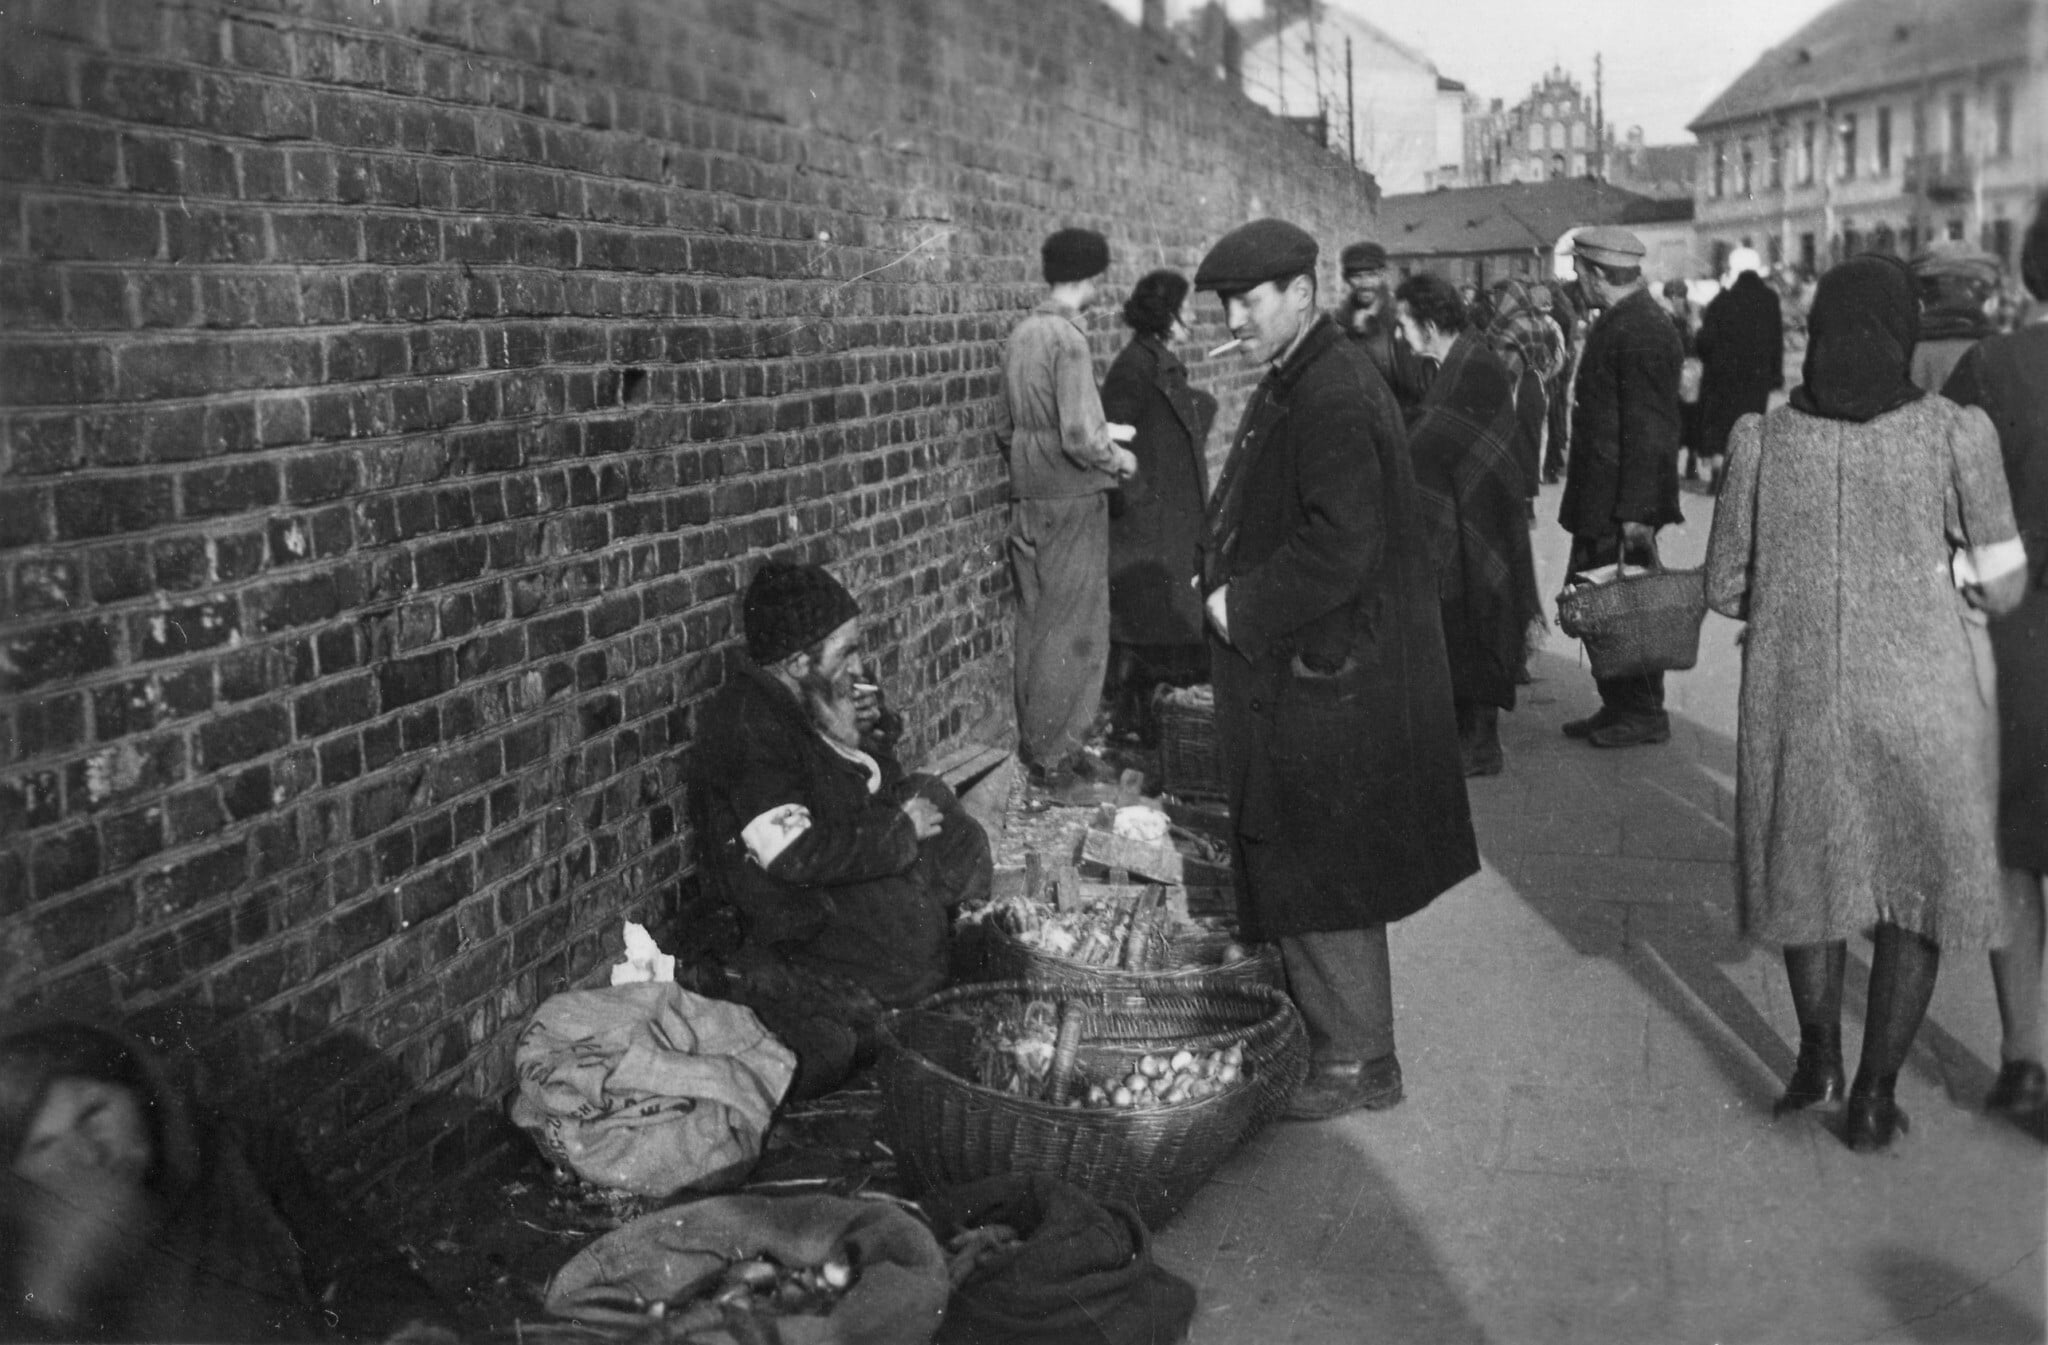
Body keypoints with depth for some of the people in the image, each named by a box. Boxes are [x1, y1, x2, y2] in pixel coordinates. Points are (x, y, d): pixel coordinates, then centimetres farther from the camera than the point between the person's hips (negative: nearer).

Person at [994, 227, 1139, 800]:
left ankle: (1037, 743, 24)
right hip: (1071, 501, -8)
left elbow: (1004, 424, 16)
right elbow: (1082, 437, -22)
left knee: (1036, 625, 15)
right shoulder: (1068, 339, -17)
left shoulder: (1021, 335, 8)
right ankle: (1053, 758, 5)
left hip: (1028, 497, 9)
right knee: (1074, 634, -1)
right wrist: (1118, 459, -4)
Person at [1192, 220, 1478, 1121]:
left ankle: (1356, 1061, 14)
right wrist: (1222, 573, 7)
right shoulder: (1289, 387, 12)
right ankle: (1346, 1039, 31)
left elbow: (1340, 549, -27)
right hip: (1291, 672, 10)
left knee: (1318, 879, 0)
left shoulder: (1336, 400, -20)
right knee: (1296, 870, 18)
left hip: (1323, 683, -10)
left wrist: (1243, 607, -17)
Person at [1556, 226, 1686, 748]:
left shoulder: (1641, 329, -17)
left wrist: (1635, 510, -22)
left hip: (1622, 503, -9)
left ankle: (1643, 715, 11)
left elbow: (1649, 427, -21)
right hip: (1601, 498, 10)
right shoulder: (1620, 321, 13)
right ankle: (1618, 707, 22)